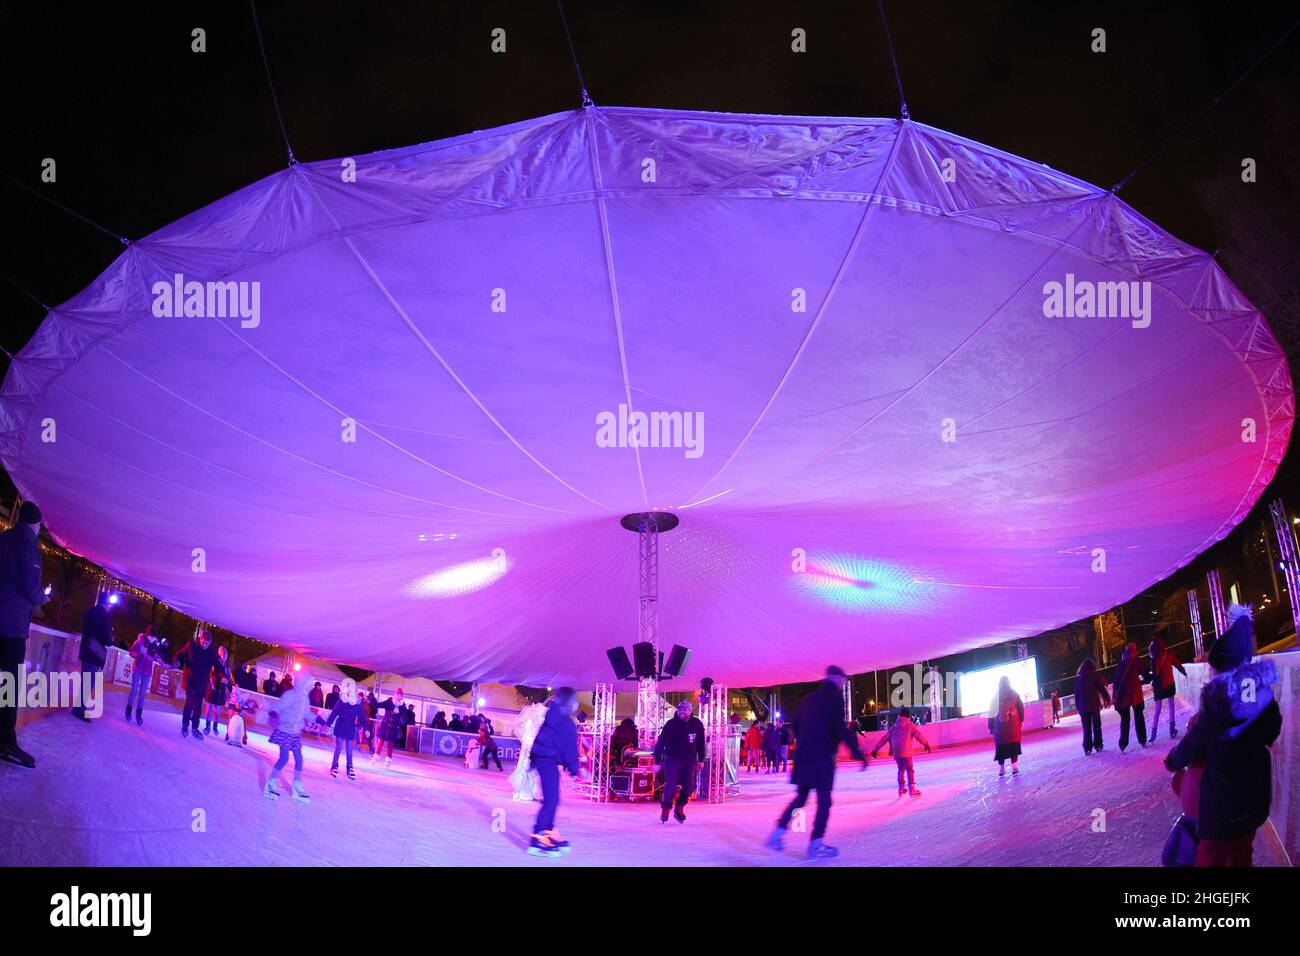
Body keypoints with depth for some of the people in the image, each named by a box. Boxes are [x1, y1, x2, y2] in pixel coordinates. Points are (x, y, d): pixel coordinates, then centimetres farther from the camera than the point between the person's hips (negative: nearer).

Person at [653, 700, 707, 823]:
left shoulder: (697, 724, -2)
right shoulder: (671, 724, -12)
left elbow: (700, 743, 10)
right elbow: (660, 743, -13)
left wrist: (701, 760, 12)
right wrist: (657, 762, -16)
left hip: (690, 761, 3)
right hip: (672, 760, -3)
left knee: (689, 787, 1)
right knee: (671, 786, -10)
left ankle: (679, 809, 20)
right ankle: (665, 810, 3)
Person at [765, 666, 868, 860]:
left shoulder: (809, 699, 15)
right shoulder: (835, 697, -7)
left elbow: (796, 726, 21)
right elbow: (841, 728, -17)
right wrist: (857, 752, -16)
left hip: (803, 756, 7)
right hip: (823, 757, -7)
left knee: (800, 798, 16)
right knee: (824, 801, 0)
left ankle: (778, 834, 8)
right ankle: (816, 845, -1)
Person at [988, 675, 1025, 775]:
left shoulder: (996, 695, 4)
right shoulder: (1014, 693, 4)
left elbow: (991, 711, 2)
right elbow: (1021, 707, 2)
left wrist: (991, 726, 5)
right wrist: (1021, 720, 8)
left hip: (999, 723, 0)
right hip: (1013, 723, 0)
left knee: (1000, 745, 6)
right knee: (1013, 743, 6)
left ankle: (1001, 768, 5)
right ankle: (1014, 766, -2)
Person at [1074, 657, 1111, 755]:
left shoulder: (1078, 679, 7)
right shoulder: (1095, 676, -4)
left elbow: (1076, 694, 9)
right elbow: (1102, 689, -6)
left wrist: (1077, 707, 14)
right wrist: (1107, 699, 6)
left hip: (1083, 707, 3)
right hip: (1094, 705, -3)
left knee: (1086, 728, 6)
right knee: (1096, 726, 8)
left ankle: (1087, 748, 3)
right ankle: (1098, 745, 6)